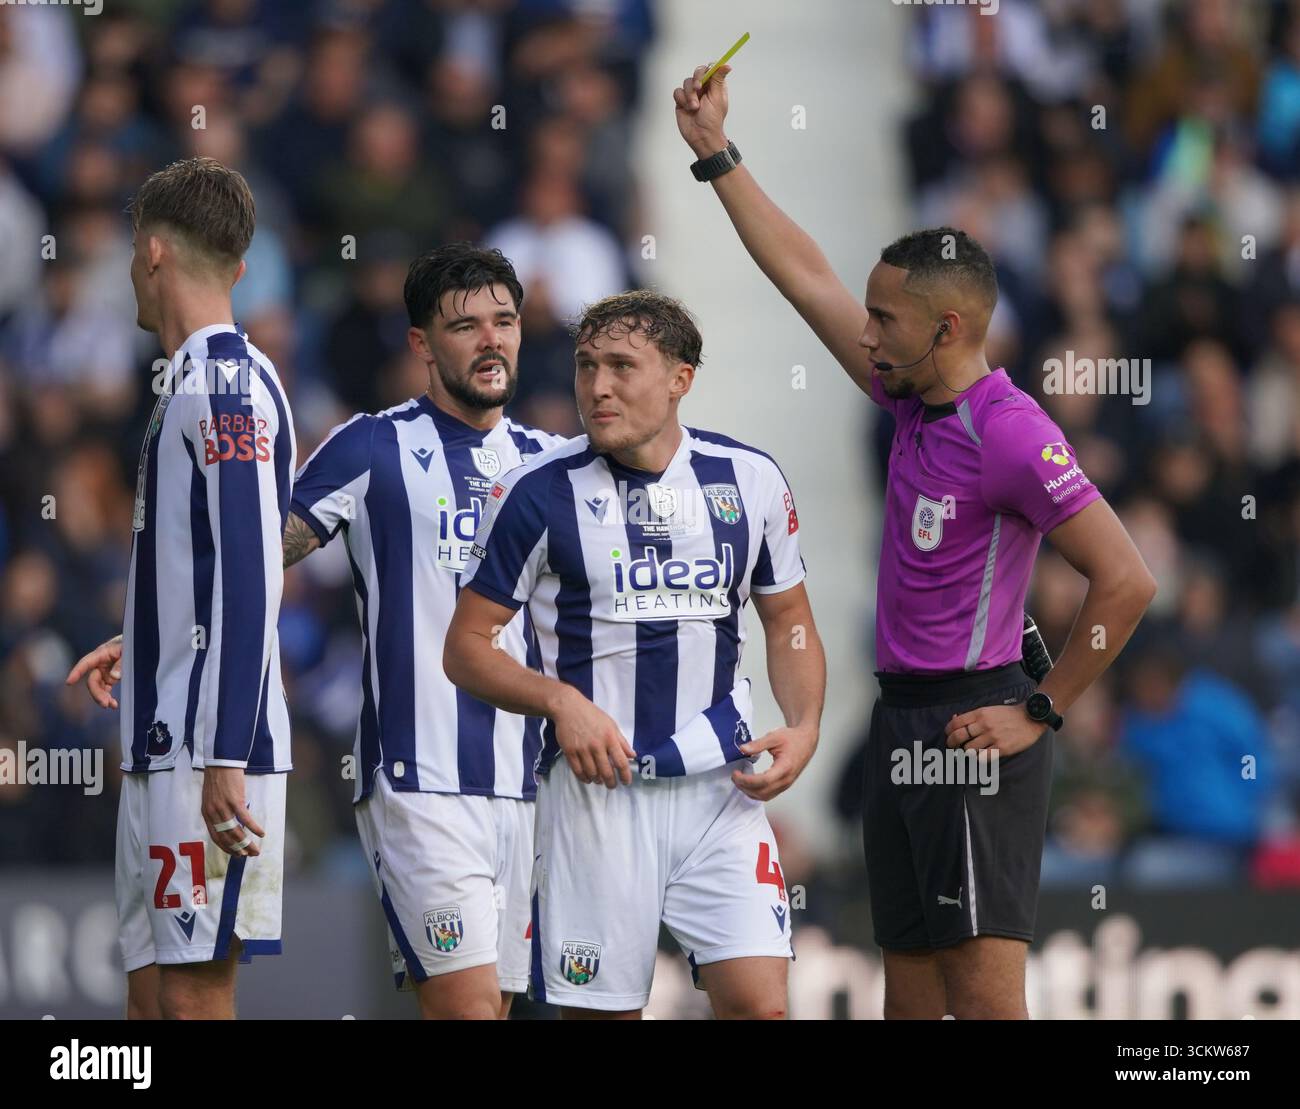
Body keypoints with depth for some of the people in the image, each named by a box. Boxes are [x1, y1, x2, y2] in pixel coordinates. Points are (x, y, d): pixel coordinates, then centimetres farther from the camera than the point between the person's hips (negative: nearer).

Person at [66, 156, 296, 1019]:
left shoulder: (225, 384, -12)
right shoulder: (198, 381, 18)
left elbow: (250, 581, -19)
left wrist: (223, 759, -23)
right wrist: (139, 646, 43)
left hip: (209, 751, -10)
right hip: (165, 749, 10)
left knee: (194, 993, -10)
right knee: (153, 992, 10)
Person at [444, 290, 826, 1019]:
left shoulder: (750, 480, 5)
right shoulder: (540, 493, -3)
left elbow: (790, 624, 16)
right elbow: (467, 646, 1)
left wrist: (804, 728, -2)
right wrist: (560, 700, -16)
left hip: (722, 786, 1)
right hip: (596, 788, -1)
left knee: (759, 1001, -11)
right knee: (601, 1010, 1)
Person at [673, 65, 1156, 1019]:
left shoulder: (1009, 433, -16)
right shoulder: (914, 403, 10)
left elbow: (1127, 582, -20)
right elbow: (805, 275, 19)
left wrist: (1041, 715, -16)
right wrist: (715, 154, 20)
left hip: (968, 728, -9)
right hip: (904, 723, 9)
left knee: (984, 994, -12)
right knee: (910, 992, 10)